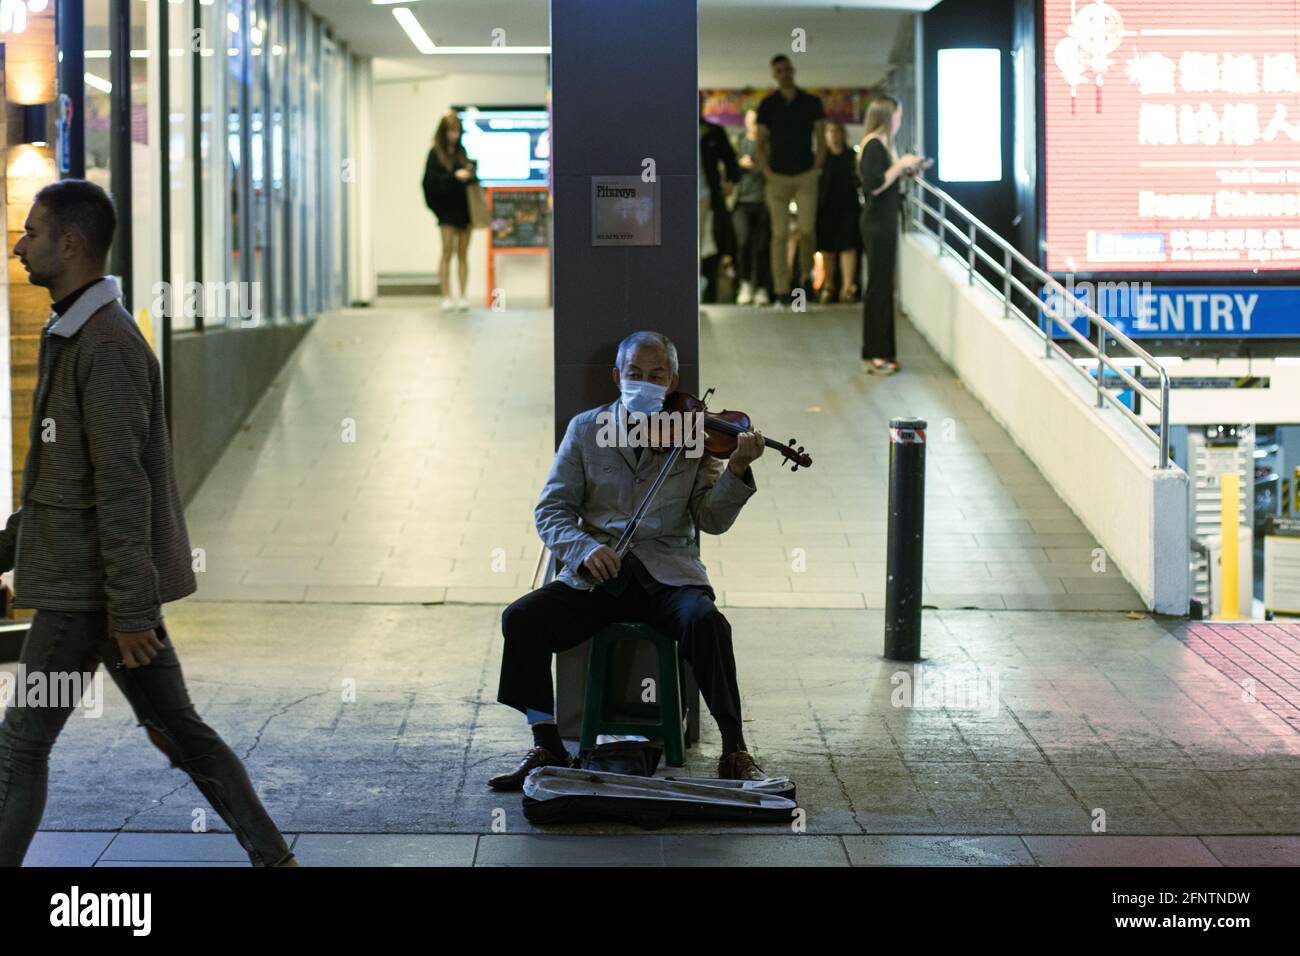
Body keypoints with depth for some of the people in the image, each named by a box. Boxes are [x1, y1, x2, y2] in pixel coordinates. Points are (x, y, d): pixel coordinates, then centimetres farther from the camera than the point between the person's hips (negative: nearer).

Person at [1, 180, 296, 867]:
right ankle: (273, 856, 16)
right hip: (108, 581, 10)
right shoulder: (74, 335, 15)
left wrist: (129, 610, -22)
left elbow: (122, 485, -22)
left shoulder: (106, 346, -18)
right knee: (177, 728, 13)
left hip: (88, 587, -10)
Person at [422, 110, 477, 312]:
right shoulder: (435, 154, -2)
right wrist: (454, 177, -19)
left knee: (463, 254, 5)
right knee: (448, 252, -7)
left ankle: (464, 296, 6)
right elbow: (432, 180, -10)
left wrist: (471, 173, -6)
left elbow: (472, 175, 17)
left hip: (465, 207, 4)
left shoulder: (462, 151, 11)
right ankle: (446, 297, -4)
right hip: (447, 207, -4)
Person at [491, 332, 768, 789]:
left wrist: (737, 470, -19)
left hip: (667, 574, -1)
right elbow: (551, 510, 4)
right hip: (594, 576, 2)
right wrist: (584, 549, -16)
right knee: (521, 618, -23)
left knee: (706, 622, -33)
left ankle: (734, 750, -20)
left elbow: (712, 519, -1)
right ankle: (548, 748, -12)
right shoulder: (586, 429, 9)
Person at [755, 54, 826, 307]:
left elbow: (821, 140, 7)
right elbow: (761, 142, 6)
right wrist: (767, 174, -4)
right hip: (777, 177, 0)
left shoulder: (812, 103, 3)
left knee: (807, 229, -10)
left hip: (806, 175, 0)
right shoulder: (768, 105, 3)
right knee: (780, 234, -2)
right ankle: (782, 290, 0)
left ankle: (805, 274, 15)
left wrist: (816, 170, -2)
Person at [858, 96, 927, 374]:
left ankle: (882, 352, 19)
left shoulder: (881, 144, 13)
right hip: (878, 223, -10)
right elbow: (875, 185, -24)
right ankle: (875, 354, 0)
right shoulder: (874, 145, -16)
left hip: (884, 222, 10)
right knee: (879, 287, -5)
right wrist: (900, 164, -17)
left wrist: (907, 168, 11)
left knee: (883, 286, 13)